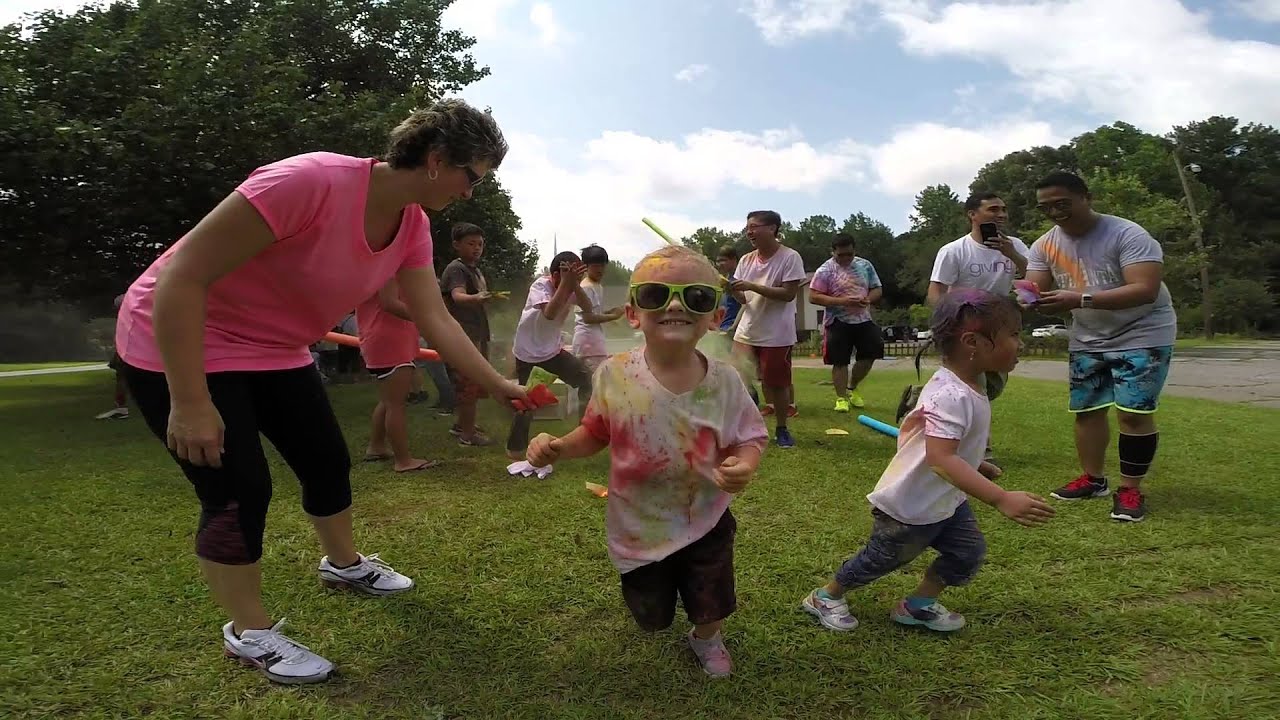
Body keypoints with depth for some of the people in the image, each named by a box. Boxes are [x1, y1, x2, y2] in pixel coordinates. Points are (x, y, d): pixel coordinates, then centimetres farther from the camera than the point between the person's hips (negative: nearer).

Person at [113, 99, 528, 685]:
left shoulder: (412, 226, -8)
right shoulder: (312, 181, -34)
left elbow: (435, 320, -1)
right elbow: (182, 274, -31)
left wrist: (497, 385, -3)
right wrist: (190, 402, -29)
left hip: (276, 353, 8)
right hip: (179, 345, -8)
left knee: (329, 460, 13)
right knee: (240, 490, -6)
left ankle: (344, 564, 40)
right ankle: (249, 633, 15)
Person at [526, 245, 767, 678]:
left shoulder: (723, 382, -19)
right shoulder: (614, 375, -19)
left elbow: (751, 438, -8)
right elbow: (595, 434, -2)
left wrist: (745, 465, -29)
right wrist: (556, 447, -19)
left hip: (705, 522, 0)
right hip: (639, 525, 1)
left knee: (711, 608, 19)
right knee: (651, 618, 22)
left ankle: (706, 637, 57)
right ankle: (652, 592, 60)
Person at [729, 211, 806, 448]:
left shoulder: (790, 257, -11)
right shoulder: (746, 260, 7)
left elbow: (789, 294, -19)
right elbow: (744, 299, 8)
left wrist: (751, 286, -24)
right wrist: (731, 289, -16)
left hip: (777, 335, -5)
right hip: (746, 332, 5)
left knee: (777, 383, 4)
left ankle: (782, 429, 22)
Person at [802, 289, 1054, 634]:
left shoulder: (966, 387, 0)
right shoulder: (952, 397, -33)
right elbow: (941, 459, -45)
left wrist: (975, 466, 15)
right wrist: (1001, 499, -52)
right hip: (908, 508, -9)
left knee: (969, 552, 8)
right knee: (881, 560, 11)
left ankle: (920, 605, 27)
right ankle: (827, 596, 34)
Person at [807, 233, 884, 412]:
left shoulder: (865, 265, 6)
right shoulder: (825, 270, -8)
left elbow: (877, 289, 10)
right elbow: (813, 297, -14)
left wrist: (868, 299, -14)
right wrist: (841, 301, -23)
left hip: (864, 320, 5)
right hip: (838, 323, -4)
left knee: (869, 355, 6)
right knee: (840, 362, -2)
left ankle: (851, 388, 28)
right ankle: (841, 398, 11)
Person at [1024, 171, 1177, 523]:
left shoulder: (1127, 234, -22)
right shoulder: (1044, 246, -4)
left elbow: (1145, 290, -32)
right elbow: (1034, 290, -10)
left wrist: (1081, 300, -43)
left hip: (1141, 336, -6)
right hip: (1087, 340, 6)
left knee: (1133, 412, -11)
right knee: (1086, 410, 9)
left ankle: (1131, 489, 1)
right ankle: (1093, 479, 23)